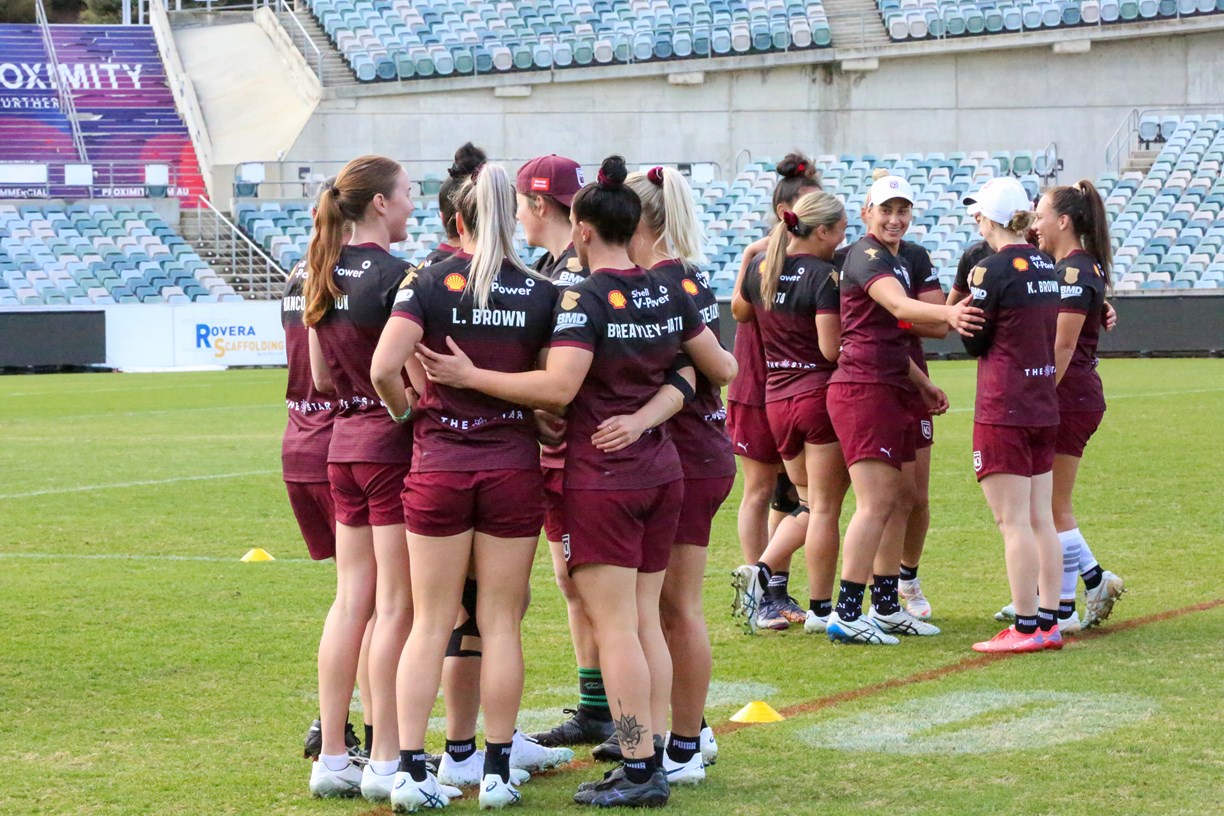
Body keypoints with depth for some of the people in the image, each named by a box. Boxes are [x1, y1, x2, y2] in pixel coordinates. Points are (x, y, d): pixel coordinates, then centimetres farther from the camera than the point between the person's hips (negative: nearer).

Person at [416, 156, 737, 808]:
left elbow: (558, 387, -24)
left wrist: (469, 376, -19)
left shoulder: (586, 298, -15)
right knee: (646, 621, 10)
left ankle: (638, 771, -5)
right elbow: (721, 369, 15)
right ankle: (653, 759, 11)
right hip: (659, 473, 7)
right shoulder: (667, 295, 7)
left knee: (615, 626, -4)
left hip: (600, 478, -7)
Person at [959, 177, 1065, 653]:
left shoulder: (995, 269, -13)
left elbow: (974, 342, -6)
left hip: (1004, 408, -8)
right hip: (1043, 407, 8)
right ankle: (1049, 621, 10)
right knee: (1041, 519, 9)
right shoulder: (1046, 266, 10)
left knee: (1013, 521, -5)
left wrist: (972, 292, 8)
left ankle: (1026, 627, -6)